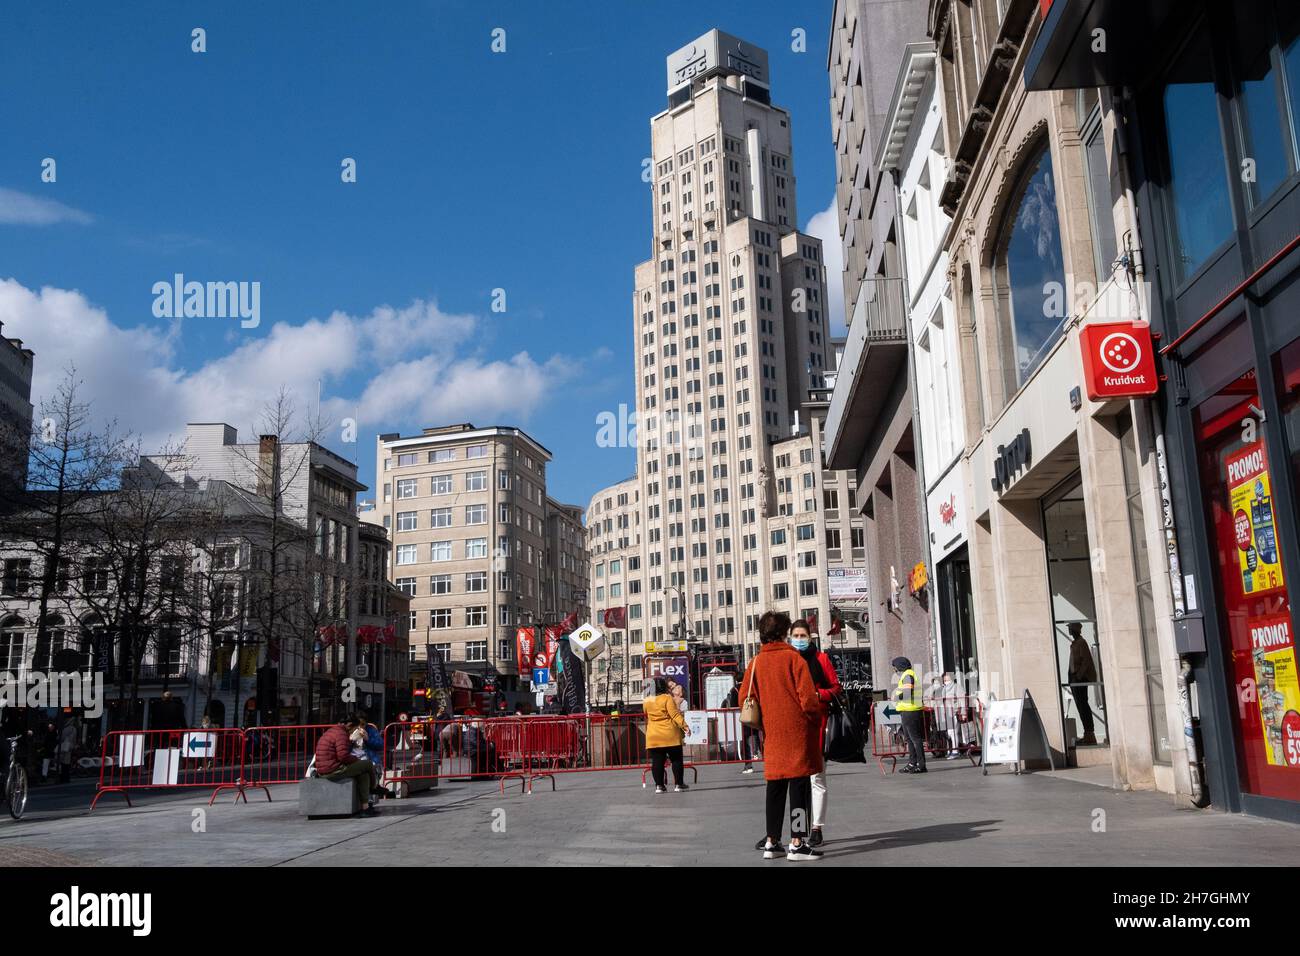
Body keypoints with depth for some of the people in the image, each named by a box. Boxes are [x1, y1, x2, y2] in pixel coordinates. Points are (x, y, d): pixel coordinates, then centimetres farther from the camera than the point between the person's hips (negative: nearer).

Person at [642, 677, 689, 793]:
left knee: (657, 761, 5)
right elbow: (675, 714, -16)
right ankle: (678, 784, 7)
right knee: (676, 759, 6)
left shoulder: (646, 701, 6)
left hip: (653, 737, 4)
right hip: (670, 735, -4)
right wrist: (684, 726, -17)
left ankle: (659, 785, 3)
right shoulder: (667, 698, -8)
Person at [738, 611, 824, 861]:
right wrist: (816, 719, 5)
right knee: (799, 785, -1)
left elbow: (745, 698, 5)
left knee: (775, 787, 12)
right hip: (798, 732, -5)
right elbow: (808, 698, -12)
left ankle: (772, 842, 16)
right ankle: (797, 844, -2)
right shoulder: (793, 658, -7)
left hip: (772, 735, 5)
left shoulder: (755, 663, 5)